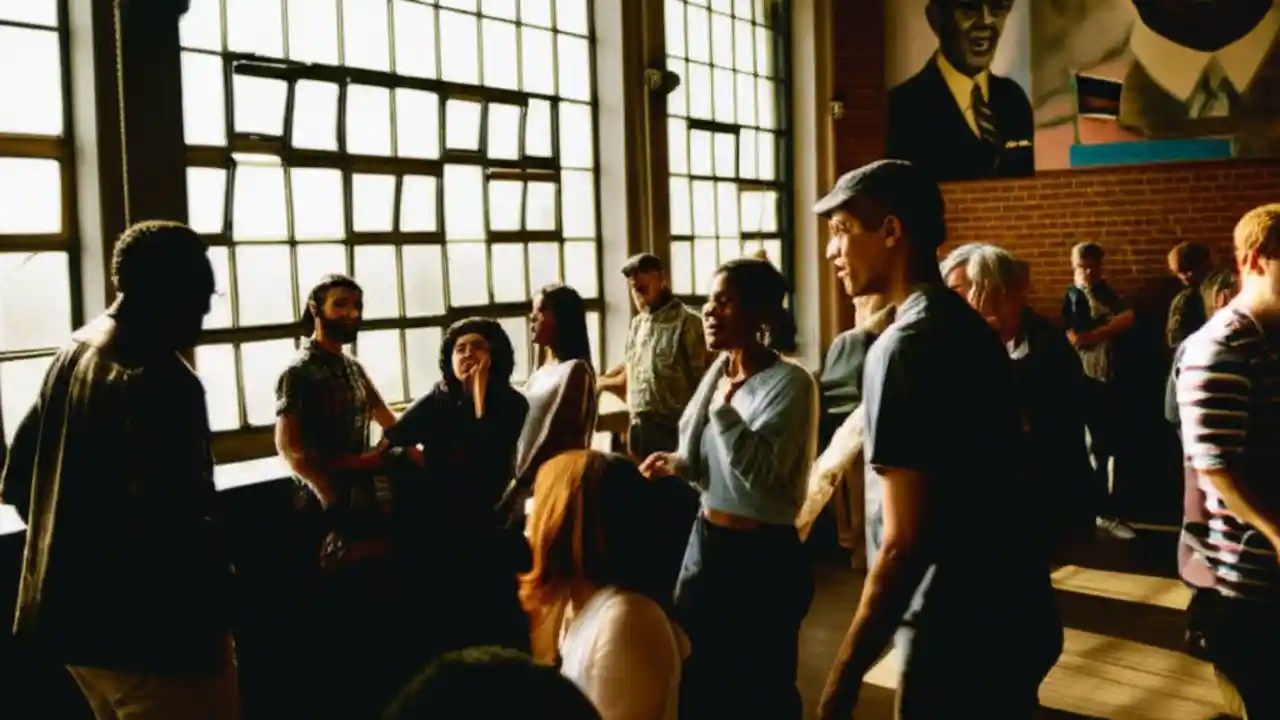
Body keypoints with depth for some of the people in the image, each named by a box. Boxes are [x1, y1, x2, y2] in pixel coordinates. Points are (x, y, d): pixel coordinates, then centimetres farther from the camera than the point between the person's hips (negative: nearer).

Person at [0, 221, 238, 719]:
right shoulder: (159, 380, -22)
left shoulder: (74, 350, 8)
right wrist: (216, 596, -16)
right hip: (148, 628, -10)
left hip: (71, 610, 10)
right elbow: (175, 517, -29)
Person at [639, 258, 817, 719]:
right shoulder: (719, 370, 6)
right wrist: (678, 464, -2)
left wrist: (724, 409, -26)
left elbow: (763, 473, -25)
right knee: (696, 682, 17)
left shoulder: (790, 382, -15)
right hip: (706, 542, 7)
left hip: (764, 555, -7)